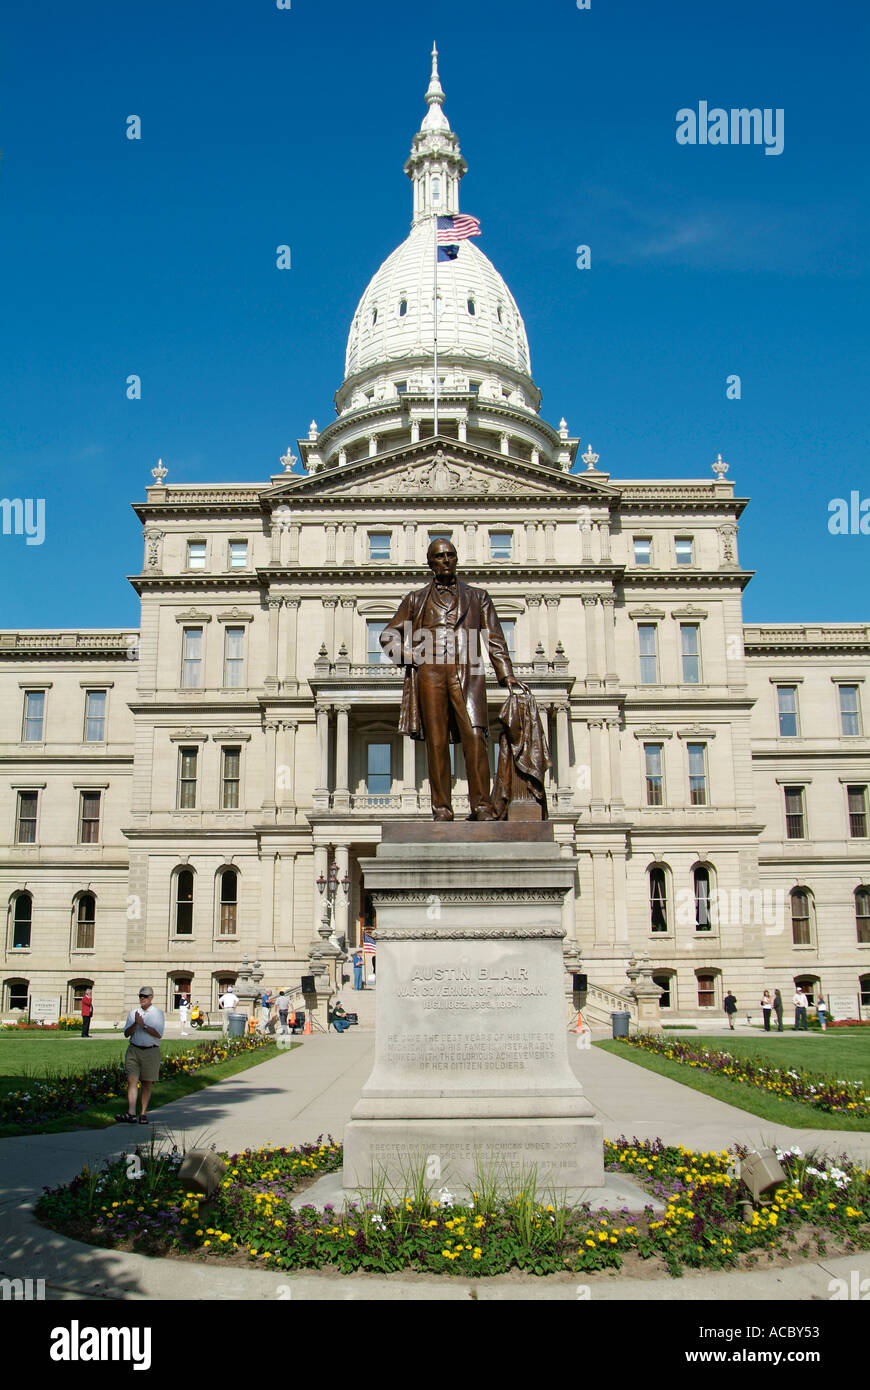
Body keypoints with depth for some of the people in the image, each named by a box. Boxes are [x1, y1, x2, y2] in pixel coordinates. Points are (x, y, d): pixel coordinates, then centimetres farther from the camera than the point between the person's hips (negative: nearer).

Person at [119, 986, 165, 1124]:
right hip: (134, 1050, 2)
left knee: (147, 1083, 3)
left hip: (151, 1051, -2)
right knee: (131, 1080, -12)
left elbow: (159, 1034, -7)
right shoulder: (133, 1013, 11)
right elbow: (126, 1034, 5)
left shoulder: (158, 1013, 4)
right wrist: (135, 1024, -12)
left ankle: (143, 1113, 12)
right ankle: (131, 1114, -18)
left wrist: (143, 1025, -13)